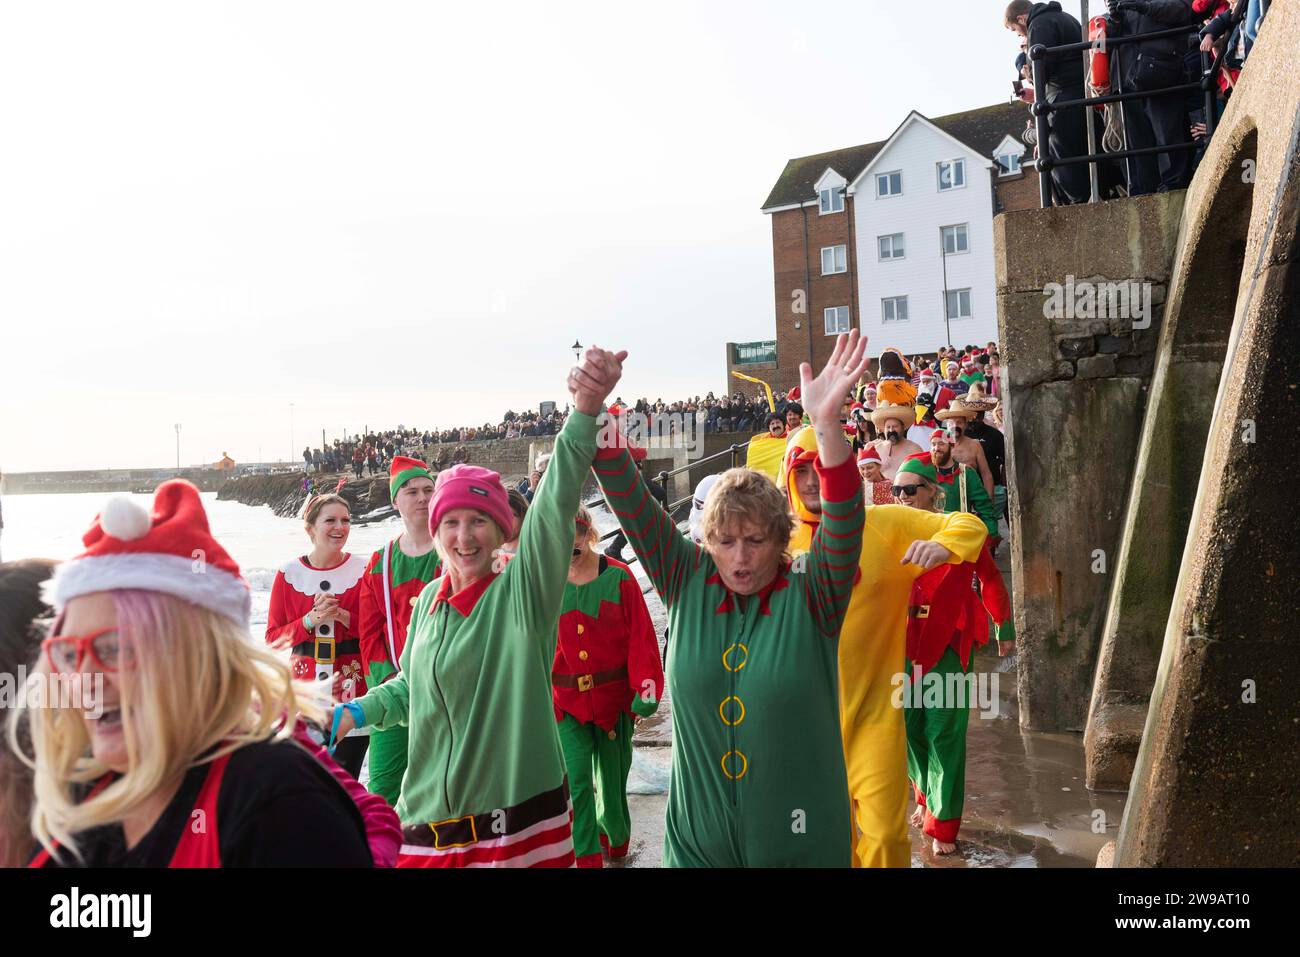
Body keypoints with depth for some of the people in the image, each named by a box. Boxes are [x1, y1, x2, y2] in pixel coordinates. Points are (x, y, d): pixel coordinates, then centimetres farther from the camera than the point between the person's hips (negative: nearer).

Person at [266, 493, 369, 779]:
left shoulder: (363, 570, -1)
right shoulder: (289, 572, 2)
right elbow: (274, 638, 3)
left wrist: (343, 616, -15)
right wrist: (311, 620, -13)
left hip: (353, 690, -1)